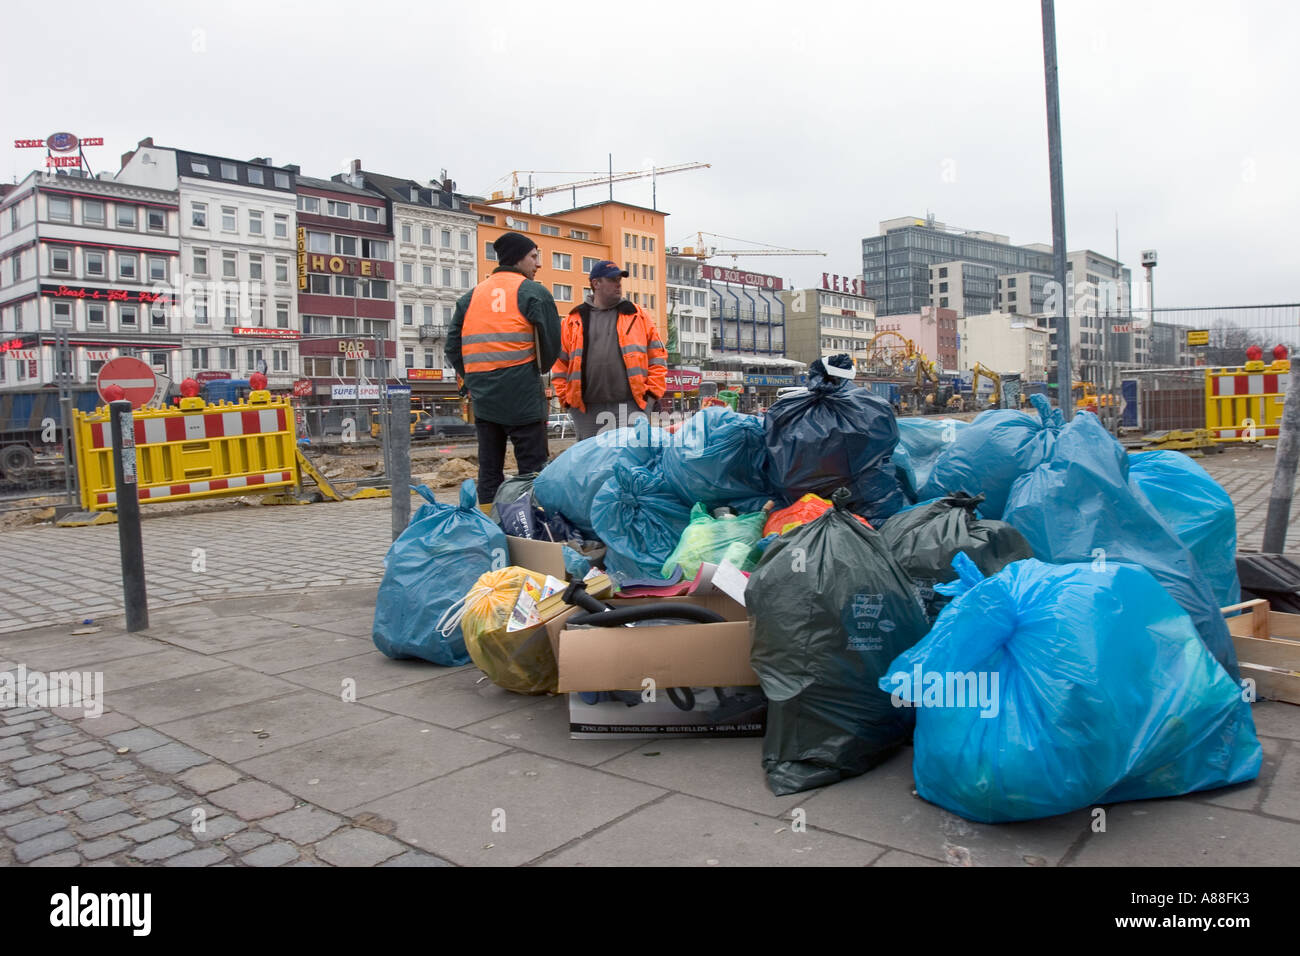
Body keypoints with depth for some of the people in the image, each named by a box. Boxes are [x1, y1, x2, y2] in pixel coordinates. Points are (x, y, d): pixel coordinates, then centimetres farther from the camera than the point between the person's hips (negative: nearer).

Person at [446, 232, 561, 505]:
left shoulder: (470, 296, 14)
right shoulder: (533, 292, -2)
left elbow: (453, 348, 12)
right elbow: (551, 344, -5)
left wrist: (473, 380, 17)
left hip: (483, 398, 6)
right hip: (523, 397, -5)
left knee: (489, 470, 12)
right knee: (533, 467, -1)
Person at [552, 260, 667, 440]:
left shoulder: (637, 315, 12)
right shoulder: (573, 321, 12)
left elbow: (657, 355, 10)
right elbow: (559, 362, 12)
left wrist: (653, 391, 1)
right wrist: (566, 398, 3)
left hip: (632, 404, 0)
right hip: (588, 409, 1)